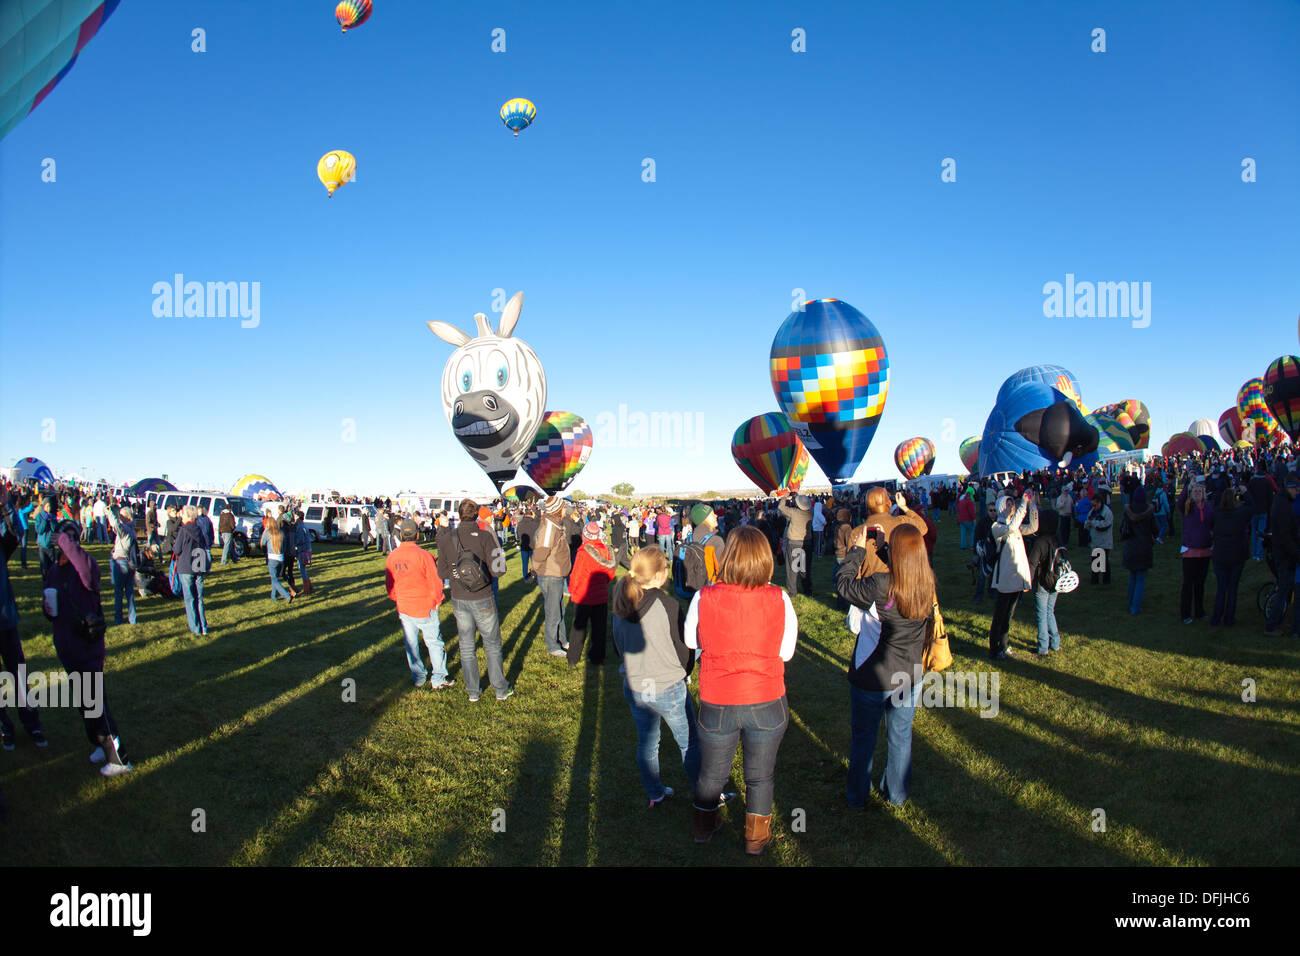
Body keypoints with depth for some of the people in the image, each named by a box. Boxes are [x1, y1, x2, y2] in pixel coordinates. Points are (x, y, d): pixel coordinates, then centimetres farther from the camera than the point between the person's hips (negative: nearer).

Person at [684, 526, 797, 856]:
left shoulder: (704, 598, -14)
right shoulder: (779, 599, -15)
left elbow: (691, 641, 2)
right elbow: (786, 652, -5)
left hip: (716, 704, 1)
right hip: (767, 704, -1)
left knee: (711, 773, 24)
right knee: (760, 776, 21)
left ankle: (704, 827, 46)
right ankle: (756, 837, 38)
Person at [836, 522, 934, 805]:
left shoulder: (881, 586, -28)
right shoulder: (928, 586, -12)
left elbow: (843, 582, -13)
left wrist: (858, 550, 0)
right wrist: (878, 549, 11)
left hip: (872, 679, -4)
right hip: (909, 676, 4)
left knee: (863, 738, 16)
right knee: (901, 737, 22)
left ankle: (857, 795, 33)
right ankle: (896, 793, 38)